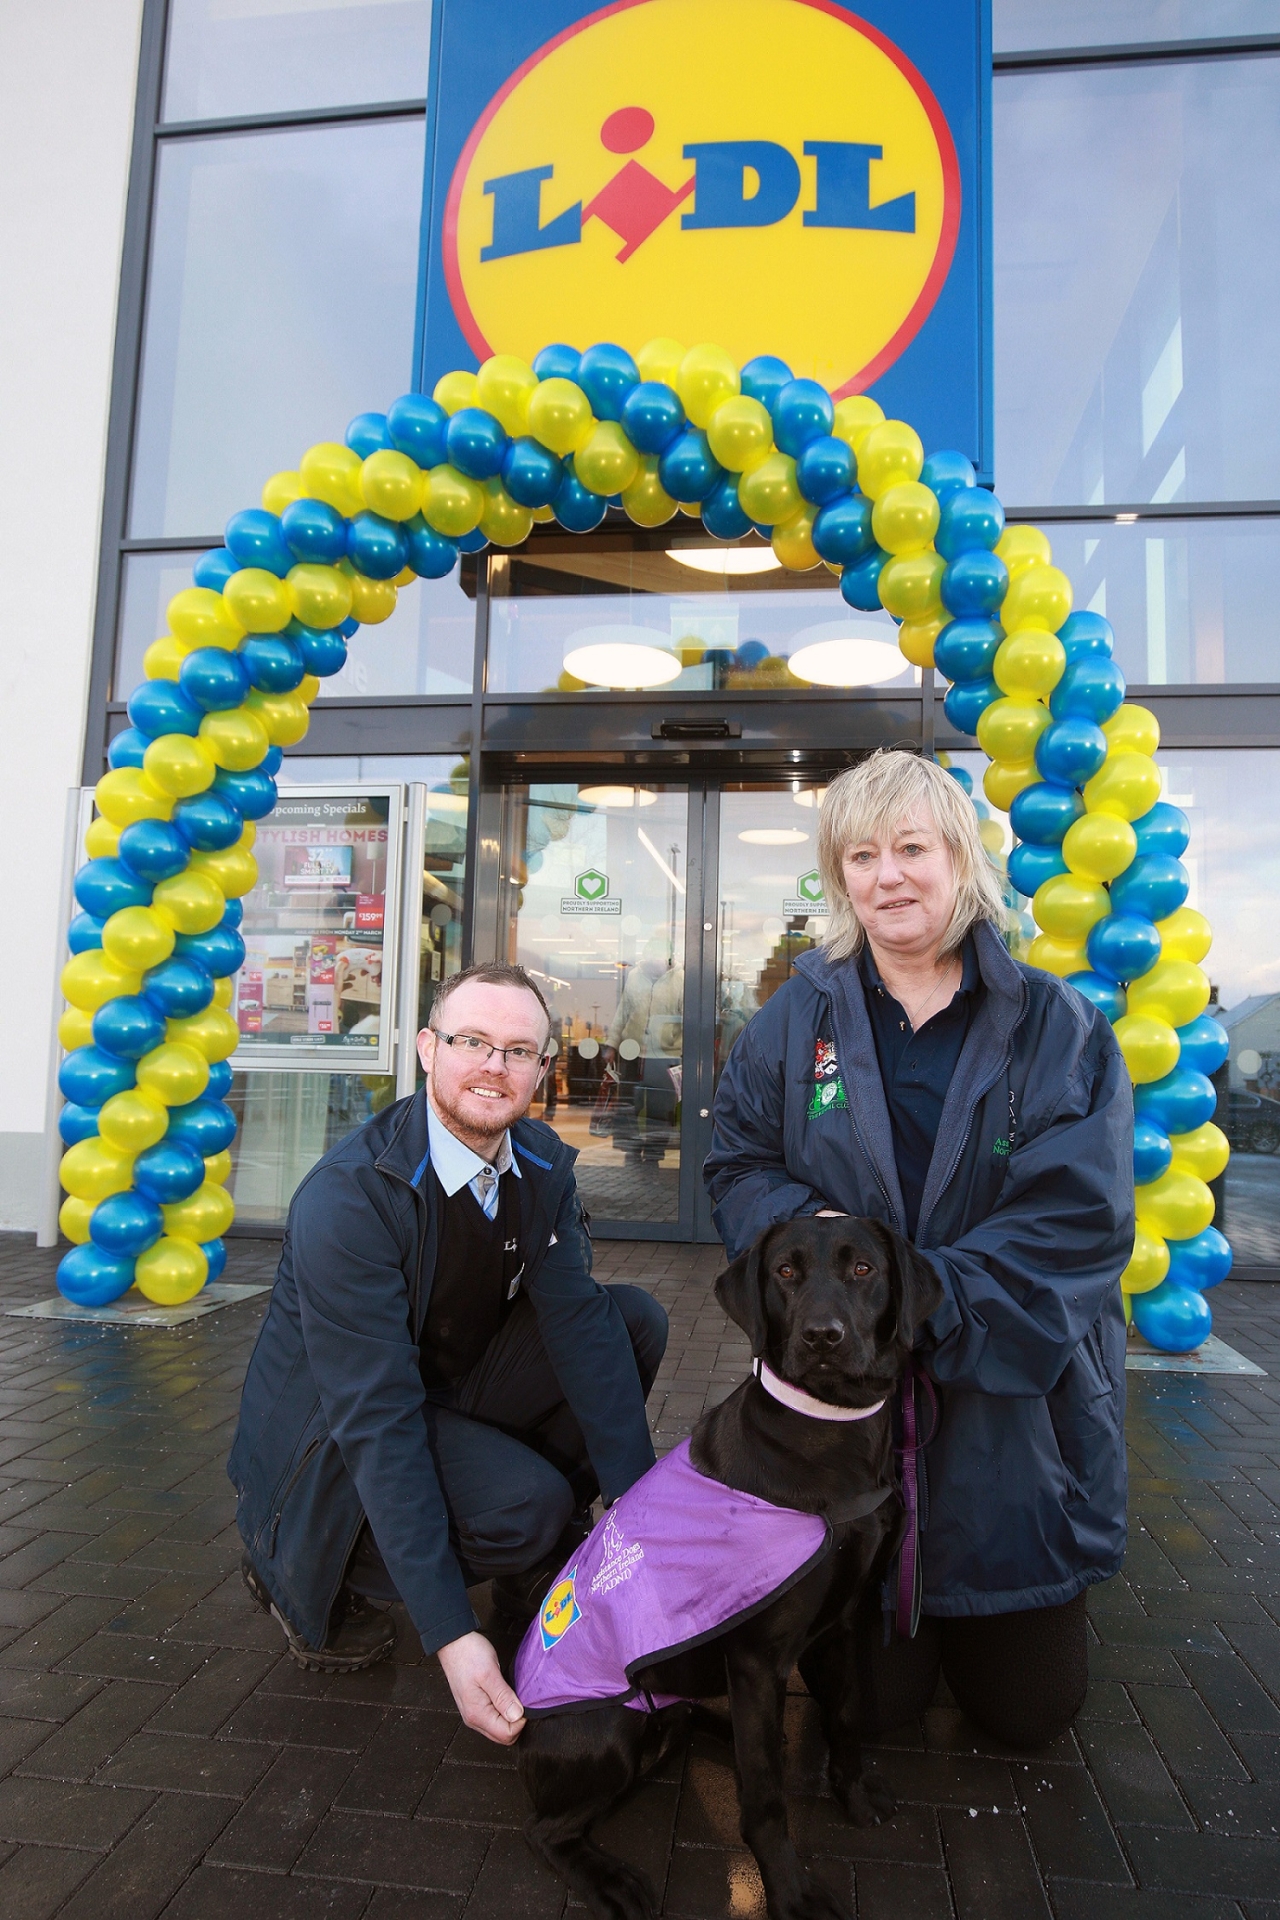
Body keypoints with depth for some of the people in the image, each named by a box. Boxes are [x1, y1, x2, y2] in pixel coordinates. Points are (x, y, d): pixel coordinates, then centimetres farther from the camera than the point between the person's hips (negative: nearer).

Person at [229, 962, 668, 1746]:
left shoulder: (543, 1165, -8)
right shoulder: (347, 1197, -29)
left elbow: (579, 1320, -14)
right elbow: (374, 1420, -31)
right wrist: (450, 1634, -33)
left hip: (461, 1387, 6)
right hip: (337, 1441, -6)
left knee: (637, 1318, -11)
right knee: (524, 1504, -31)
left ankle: (546, 1560, 7)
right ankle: (315, 1578, -1)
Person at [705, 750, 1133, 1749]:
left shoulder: (1056, 1024, -6)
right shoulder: (796, 1018, 0)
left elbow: (1081, 1215, -14)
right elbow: (740, 1163, 3)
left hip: (1009, 1396, 0)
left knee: (1030, 1704, 15)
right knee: (875, 1695, 11)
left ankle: (1000, 1612, 47)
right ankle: (885, 1617, 44)